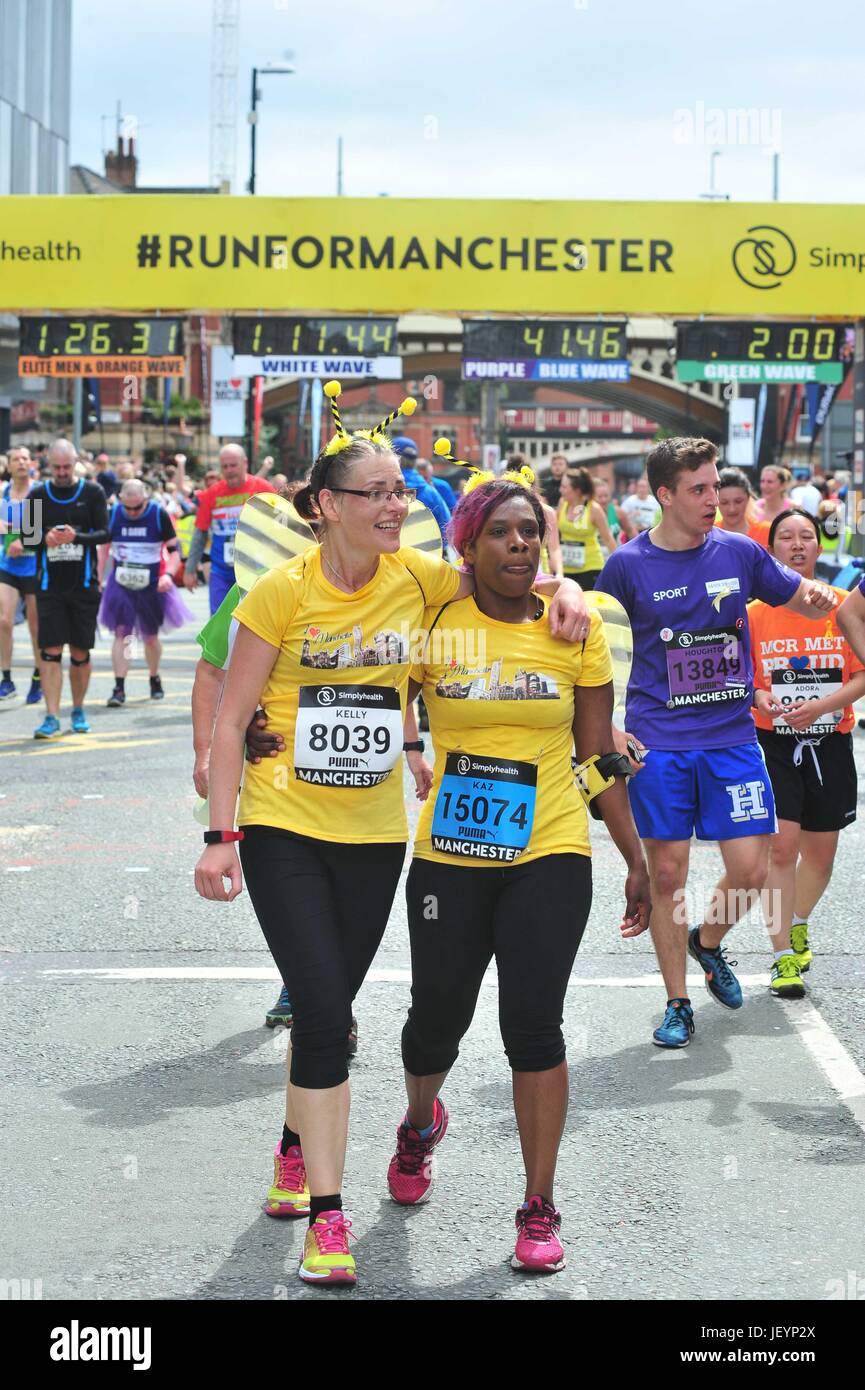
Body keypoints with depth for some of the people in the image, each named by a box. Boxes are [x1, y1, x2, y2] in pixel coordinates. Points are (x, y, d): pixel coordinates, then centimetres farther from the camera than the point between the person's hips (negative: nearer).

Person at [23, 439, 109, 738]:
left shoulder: (92, 492, 2)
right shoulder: (38, 495, 5)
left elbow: (104, 534, -4)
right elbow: (26, 539, 6)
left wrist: (76, 538, -22)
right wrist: (45, 539, -16)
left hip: (84, 584, 0)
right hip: (50, 584, 0)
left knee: (80, 652, 8)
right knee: (51, 651, -8)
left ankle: (78, 711, 23)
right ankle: (51, 718, -10)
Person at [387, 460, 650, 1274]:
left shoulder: (576, 629, 1)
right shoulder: (433, 624, -2)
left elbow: (599, 758, 6)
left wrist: (635, 861, 6)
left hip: (549, 854, -1)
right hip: (449, 858, 1)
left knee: (532, 1024, -9)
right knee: (437, 1018, 9)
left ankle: (539, 1208, 5)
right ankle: (420, 1124, 45)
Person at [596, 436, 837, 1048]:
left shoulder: (739, 552, 2)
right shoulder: (628, 565, -4)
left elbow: (805, 599, 13)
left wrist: (819, 595, -11)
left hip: (732, 735, 2)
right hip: (658, 740, -2)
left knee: (750, 870, -1)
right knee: (667, 872, 2)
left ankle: (707, 941, 31)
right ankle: (678, 1003, 16)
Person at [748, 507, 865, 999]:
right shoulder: (755, 613, -2)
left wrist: (822, 705, -17)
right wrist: (759, 697, -17)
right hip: (774, 742, -2)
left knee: (820, 852, 12)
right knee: (781, 844, -13)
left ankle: (798, 926, 40)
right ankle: (784, 958, -4)